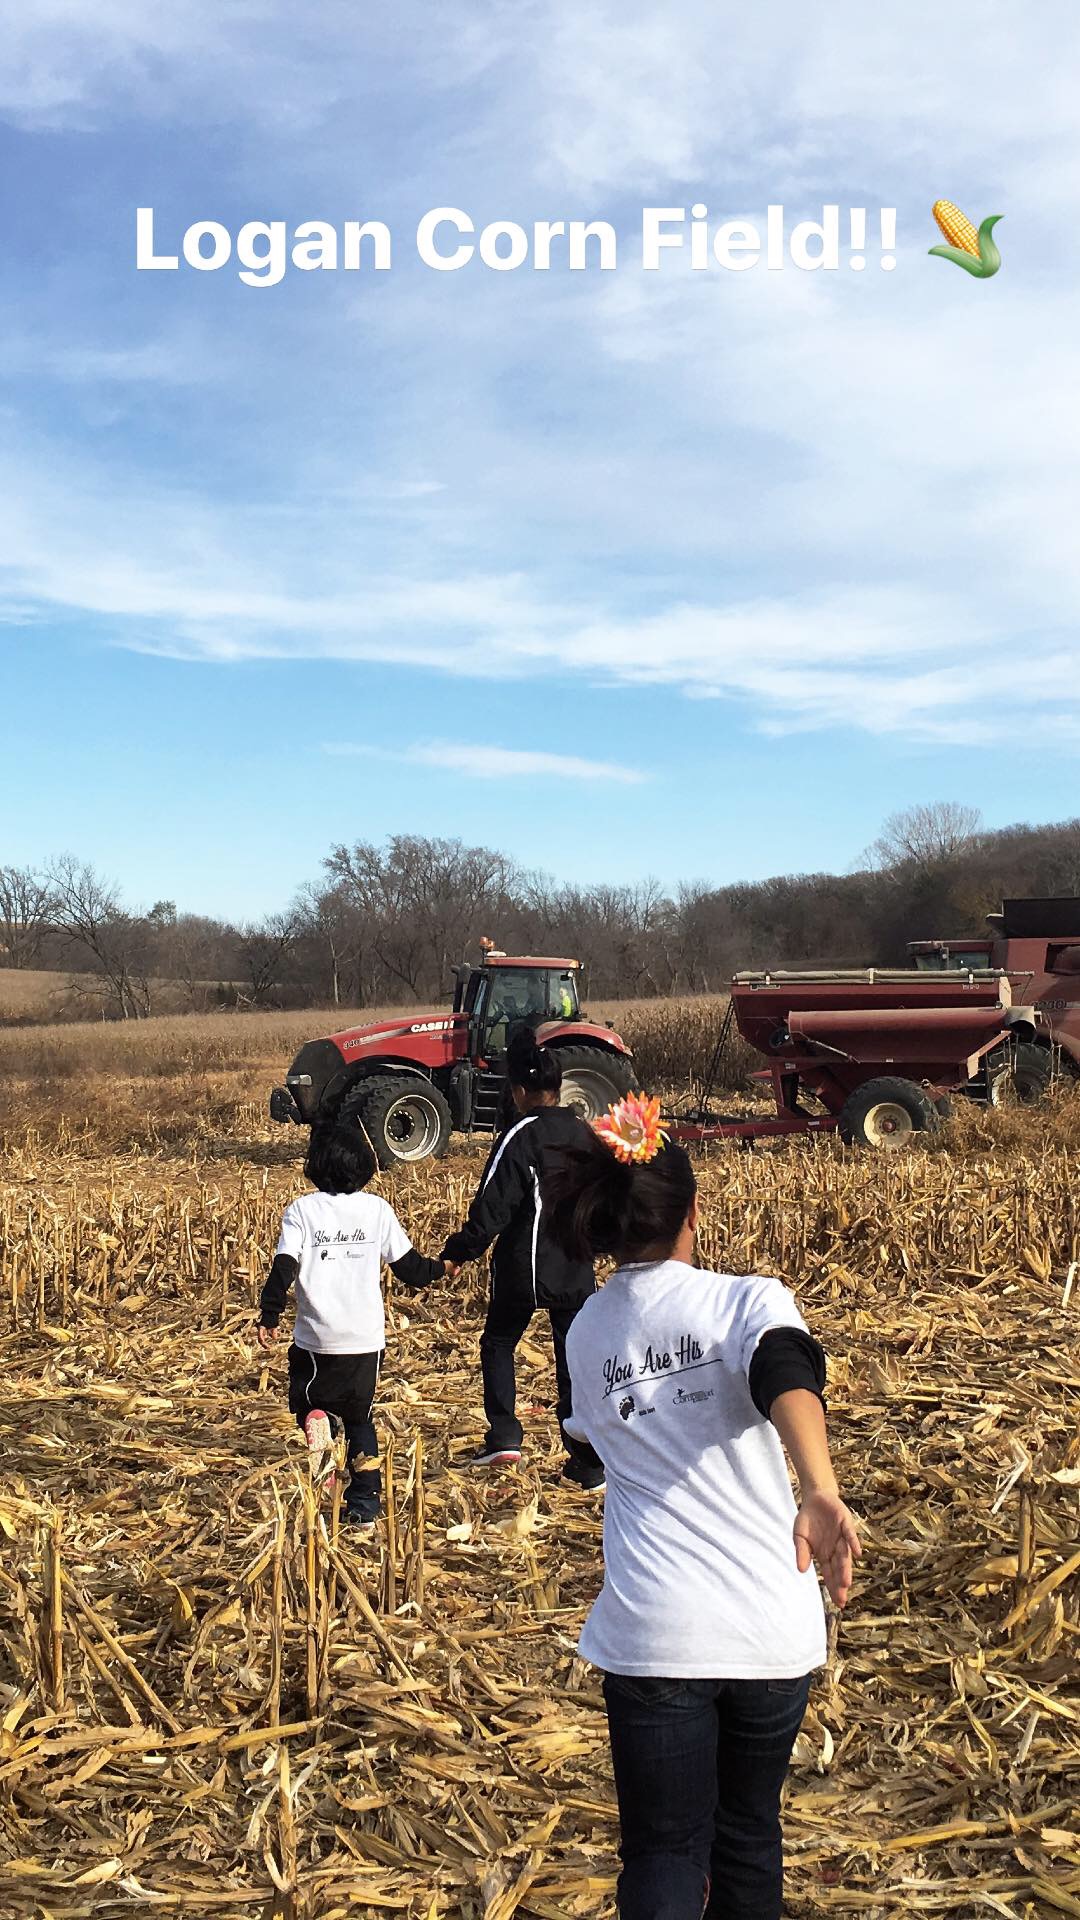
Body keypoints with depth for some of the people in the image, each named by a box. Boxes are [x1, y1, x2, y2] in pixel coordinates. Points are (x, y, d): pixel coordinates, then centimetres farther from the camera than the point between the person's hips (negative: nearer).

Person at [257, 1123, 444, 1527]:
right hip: (366, 1336, 2)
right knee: (359, 1417, 17)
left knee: (308, 1402, 17)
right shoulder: (378, 1210, 2)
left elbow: (284, 1268, -10)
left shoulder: (302, 1210, -4)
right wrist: (440, 1268, 26)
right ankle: (365, 1502, 11)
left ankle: (318, 1423, -17)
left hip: (316, 1337, -2)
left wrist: (269, 1316, -2)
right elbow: (408, 1266, 8)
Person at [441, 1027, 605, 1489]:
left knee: (498, 1343, 19)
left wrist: (457, 1253, -7)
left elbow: (492, 1207, -16)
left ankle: (504, 1435, 11)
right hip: (576, 1272, 5)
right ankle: (589, 1468, 8)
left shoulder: (520, 1137, -14)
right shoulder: (585, 1135, 5)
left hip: (523, 1269, -5)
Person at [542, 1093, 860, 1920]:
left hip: (652, 1634, 1)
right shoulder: (750, 1300, -8)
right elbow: (788, 1380, -29)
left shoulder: (586, 1333, 4)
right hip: (772, 1627, -1)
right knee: (749, 1828, 22)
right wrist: (823, 1495, -43)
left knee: (665, 1851, 10)